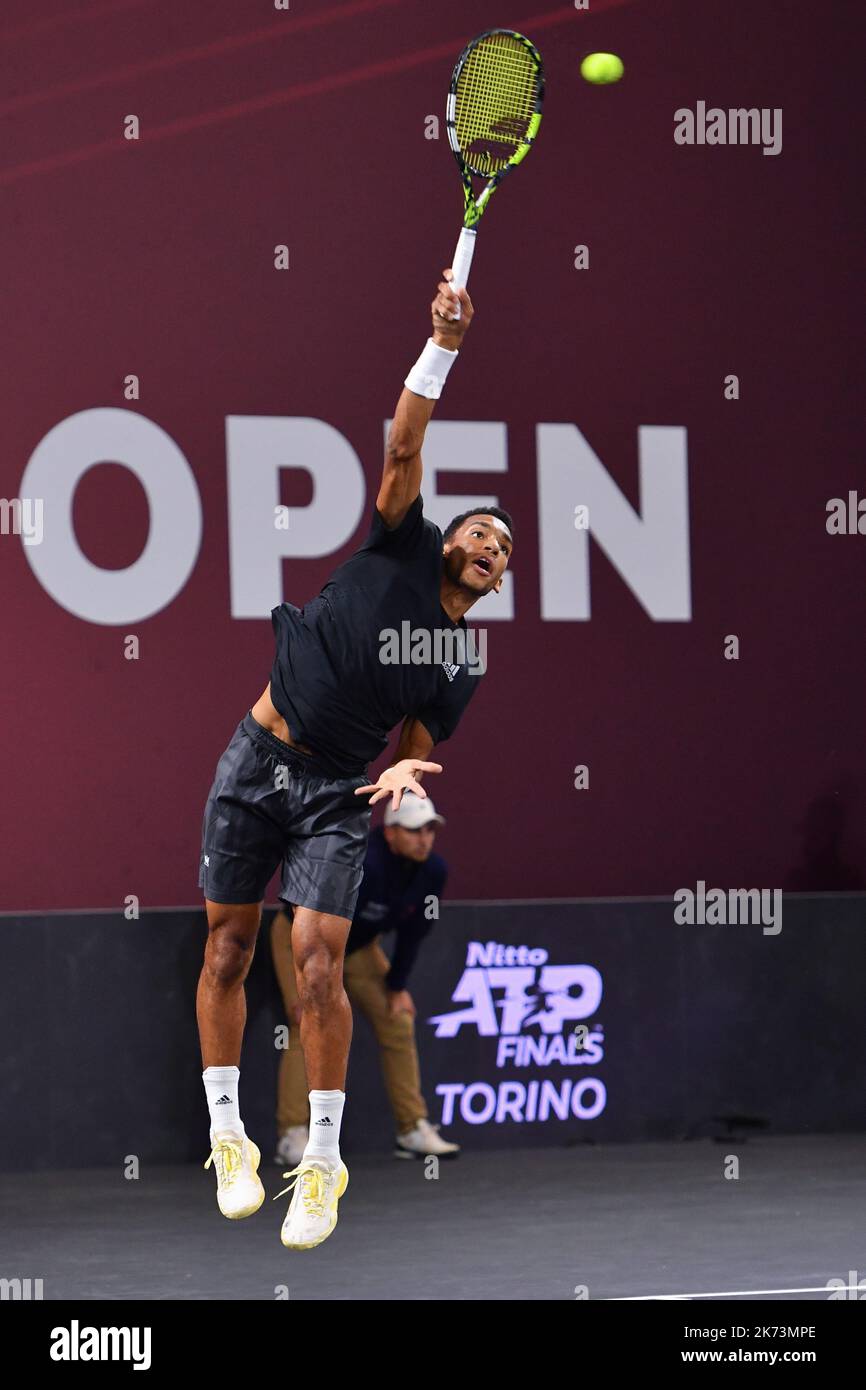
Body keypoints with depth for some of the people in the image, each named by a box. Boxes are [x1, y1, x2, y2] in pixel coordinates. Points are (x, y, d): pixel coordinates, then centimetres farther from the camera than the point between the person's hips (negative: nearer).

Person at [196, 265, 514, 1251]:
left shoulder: (461, 663, 8)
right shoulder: (401, 546, 3)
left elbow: (416, 748, 12)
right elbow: (404, 446, -7)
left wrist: (407, 774, -12)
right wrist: (443, 346, -17)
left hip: (341, 795, 1)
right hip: (258, 761, 0)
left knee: (317, 964, -13)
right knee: (227, 950, 1)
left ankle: (322, 1163, -6)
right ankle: (227, 1136, 13)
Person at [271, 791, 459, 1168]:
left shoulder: (433, 871, -16)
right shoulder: (362, 866, -38)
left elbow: (412, 932, -3)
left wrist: (397, 987, -1)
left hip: (360, 946, 7)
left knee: (398, 1022, 1)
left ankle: (413, 1130, 8)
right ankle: (292, 1137, -19)